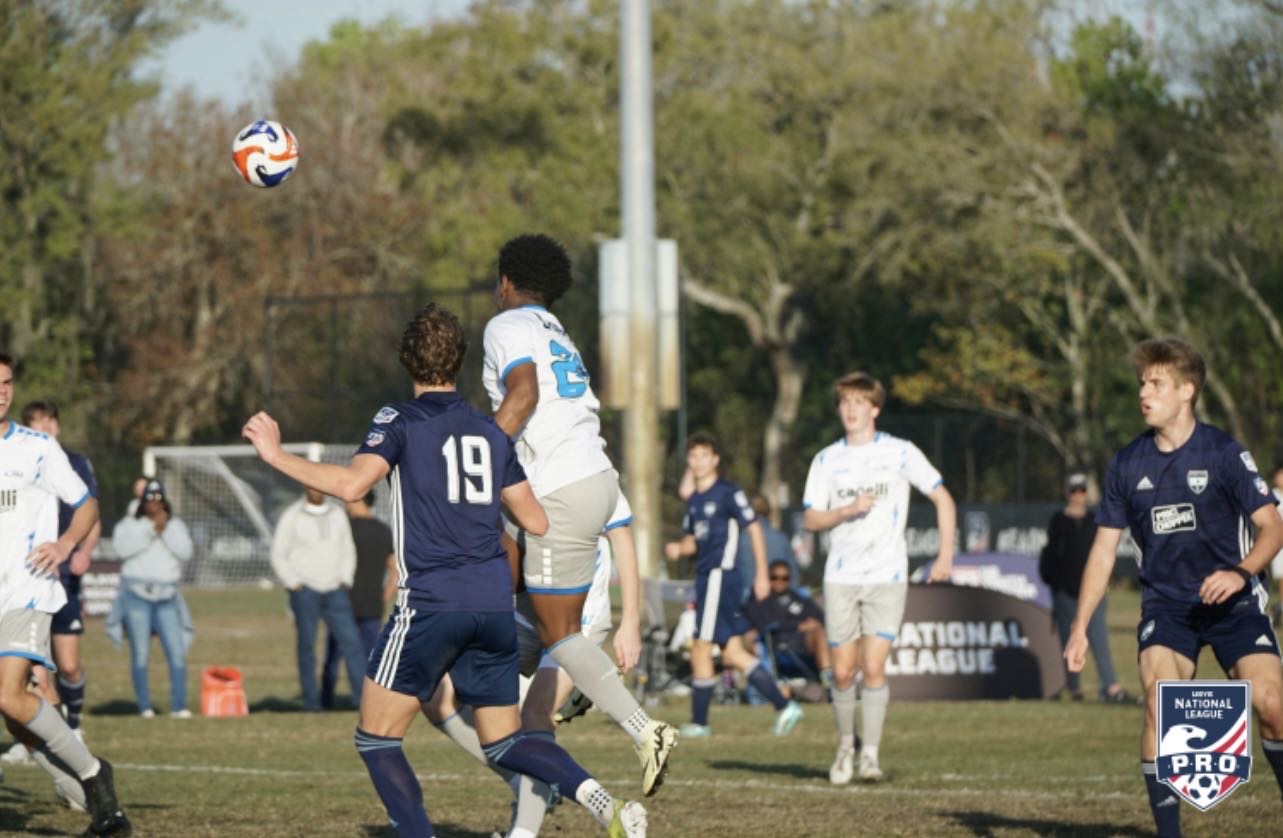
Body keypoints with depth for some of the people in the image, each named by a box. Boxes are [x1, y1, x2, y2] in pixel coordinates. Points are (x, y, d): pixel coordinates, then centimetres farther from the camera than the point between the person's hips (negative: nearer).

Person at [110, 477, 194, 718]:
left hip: (167, 598, 2)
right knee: (140, 653, -5)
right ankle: (145, 707, -2)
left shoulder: (175, 526, 14)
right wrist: (151, 529, -16)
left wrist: (167, 529, -10)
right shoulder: (128, 525, 6)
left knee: (177, 652, -8)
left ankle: (179, 706, -6)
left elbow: (185, 552, -2)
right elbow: (123, 548, -14)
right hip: (136, 595, -2)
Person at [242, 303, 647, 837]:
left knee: (376, 739, 5)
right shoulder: (491, 433, 14)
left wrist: (276, 456, -9)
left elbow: (351, 483, -19)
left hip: (431, 604, -6)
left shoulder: (400, 422, -2)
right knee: (503, 742, 15)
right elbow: (535, 522, 16)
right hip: (494, 603, 6)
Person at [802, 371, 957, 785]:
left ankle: (870, 754, -9)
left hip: (887, 577, -2)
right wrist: (848, 510, -12)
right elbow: (810, 519, 6)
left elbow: (942, 498, 5)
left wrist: (945, 555, -3)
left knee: (873, 666, -14)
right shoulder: (826, 460, 8)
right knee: (843, 672, 1)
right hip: (840, 578, 2)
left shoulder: (900, 453, 1)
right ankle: (846, 745, 22)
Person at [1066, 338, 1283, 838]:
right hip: (1164, 604, 2)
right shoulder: (1128, 464, 2)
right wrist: (1080, 627, 3)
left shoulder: (1223, 453, -8)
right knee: (1159, 701, -20)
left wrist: (1241, 572, -27)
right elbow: (1104, 550, 8)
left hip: (1231, 603, -2)